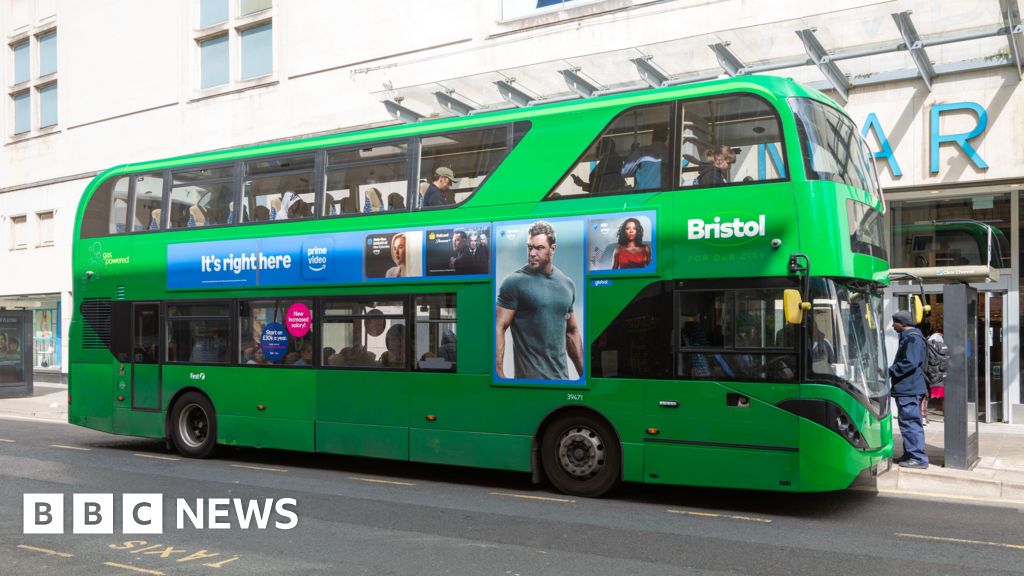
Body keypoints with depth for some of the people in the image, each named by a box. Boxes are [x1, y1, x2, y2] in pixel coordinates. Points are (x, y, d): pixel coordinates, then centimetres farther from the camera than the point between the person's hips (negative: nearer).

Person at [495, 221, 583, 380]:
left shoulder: (567, 284, 9)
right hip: (530, 375, -5)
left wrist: (583, 372, 14)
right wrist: (499, 373, -20)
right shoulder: (514, 282, -8)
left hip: (562, 375, 5)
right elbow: (498, 328, -12)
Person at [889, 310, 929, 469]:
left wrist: (891, 372, -16)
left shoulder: (912, 338, -16)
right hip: (907, 389, 11)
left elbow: (910, 363, -25)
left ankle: (919, 459, -5)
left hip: (909, 390, -11)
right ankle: (909, 455, 24)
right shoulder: (907, 337, 18)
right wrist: (892, 371, 15)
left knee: (911, 423, -8)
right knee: (908, 423, 16)